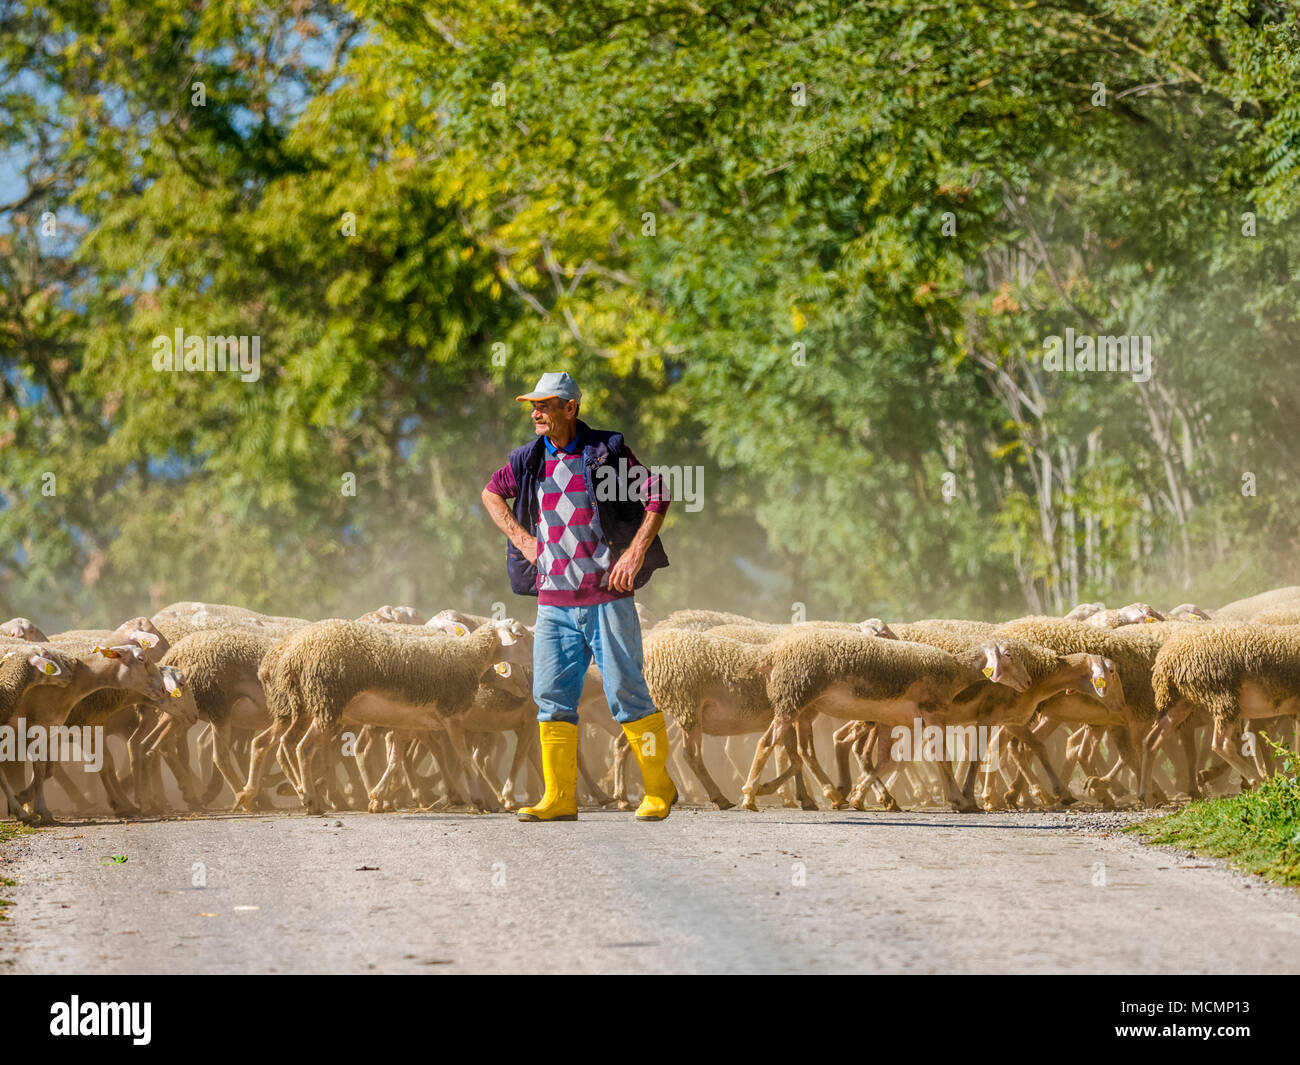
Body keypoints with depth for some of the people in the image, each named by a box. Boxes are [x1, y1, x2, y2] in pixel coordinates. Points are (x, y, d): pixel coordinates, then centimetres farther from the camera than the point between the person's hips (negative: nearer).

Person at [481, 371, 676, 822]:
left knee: (626, 693, -4)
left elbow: (658, 496, -4)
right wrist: (519, 537, 12)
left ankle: (660, 789, 7)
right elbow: (491, 493, 27)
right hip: (553, 601, 5)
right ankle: (559, 798, 8)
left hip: (606, 598, -5)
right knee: (552, 696, 2)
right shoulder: (529, 460, 8)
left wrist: (635, 553, -12)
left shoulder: (606, 452, -5)